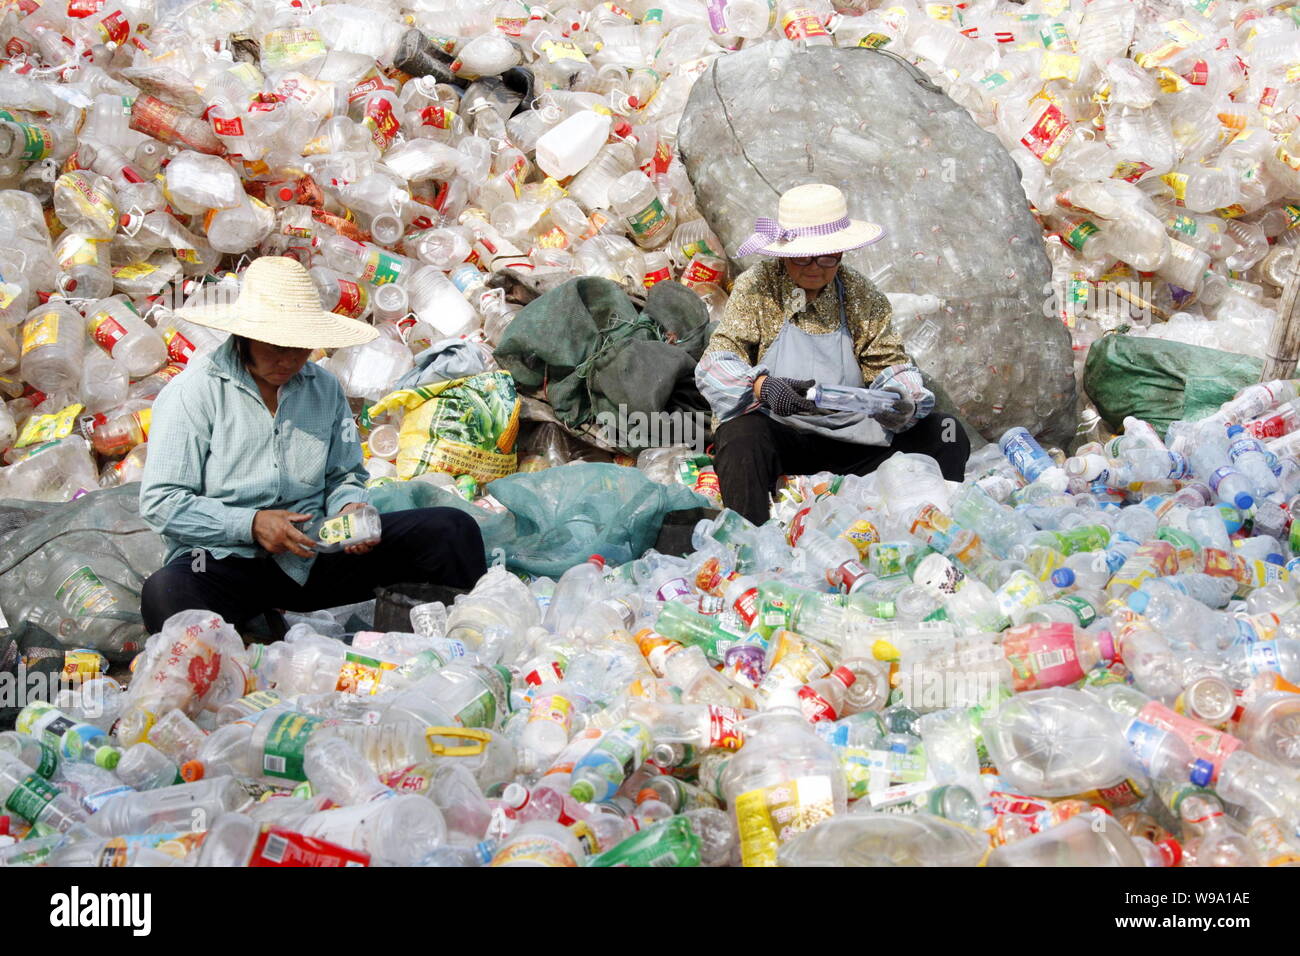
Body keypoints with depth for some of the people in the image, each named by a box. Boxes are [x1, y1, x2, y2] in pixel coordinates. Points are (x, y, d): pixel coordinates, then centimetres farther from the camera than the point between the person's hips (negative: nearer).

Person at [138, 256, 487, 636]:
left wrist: (349, 508, -5)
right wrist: (250, 524, -17)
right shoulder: (192, 393, -4)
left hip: (314, 558, 4)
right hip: (226, 559, -4)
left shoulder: (325, 388, 11)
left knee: (451, 530, -11)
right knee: (165, 592, -40)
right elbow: (161, 502, -7)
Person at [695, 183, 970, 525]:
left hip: (847, 438, 3)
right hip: (774, 429, -3)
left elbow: (891, 365, 6)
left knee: (947, 435, -14)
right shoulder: (755, 287, 0)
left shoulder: (862, 296, 8)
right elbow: (716, 362, -8)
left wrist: (904, 403, -19)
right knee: (741, 435, -38)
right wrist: (761, 387, -30)